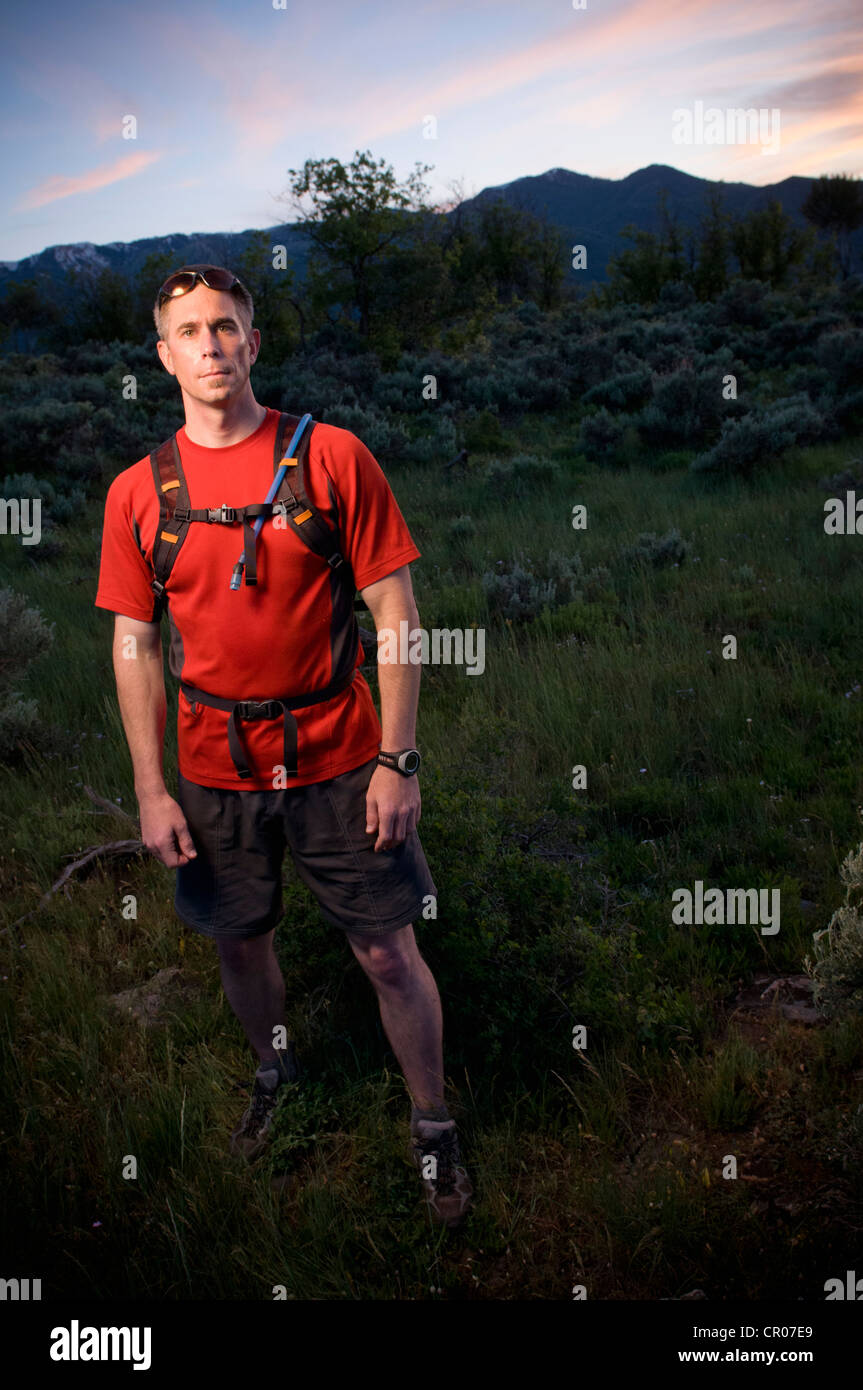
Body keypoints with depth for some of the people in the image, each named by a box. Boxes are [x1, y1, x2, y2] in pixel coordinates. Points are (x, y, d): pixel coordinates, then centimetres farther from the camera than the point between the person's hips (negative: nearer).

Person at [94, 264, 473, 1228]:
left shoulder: (332, 457, -7)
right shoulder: (138, 493, 0)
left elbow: (397, 614, -7)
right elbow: (135, 647, 4)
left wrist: (397, 761, -10)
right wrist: (150, 791, 0)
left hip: (338, 763, -2)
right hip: (213, 774, 3)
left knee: (389, 955, 5)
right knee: (241, 947, 19)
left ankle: (433, 1128, 28)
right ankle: (275, 1077, 49)